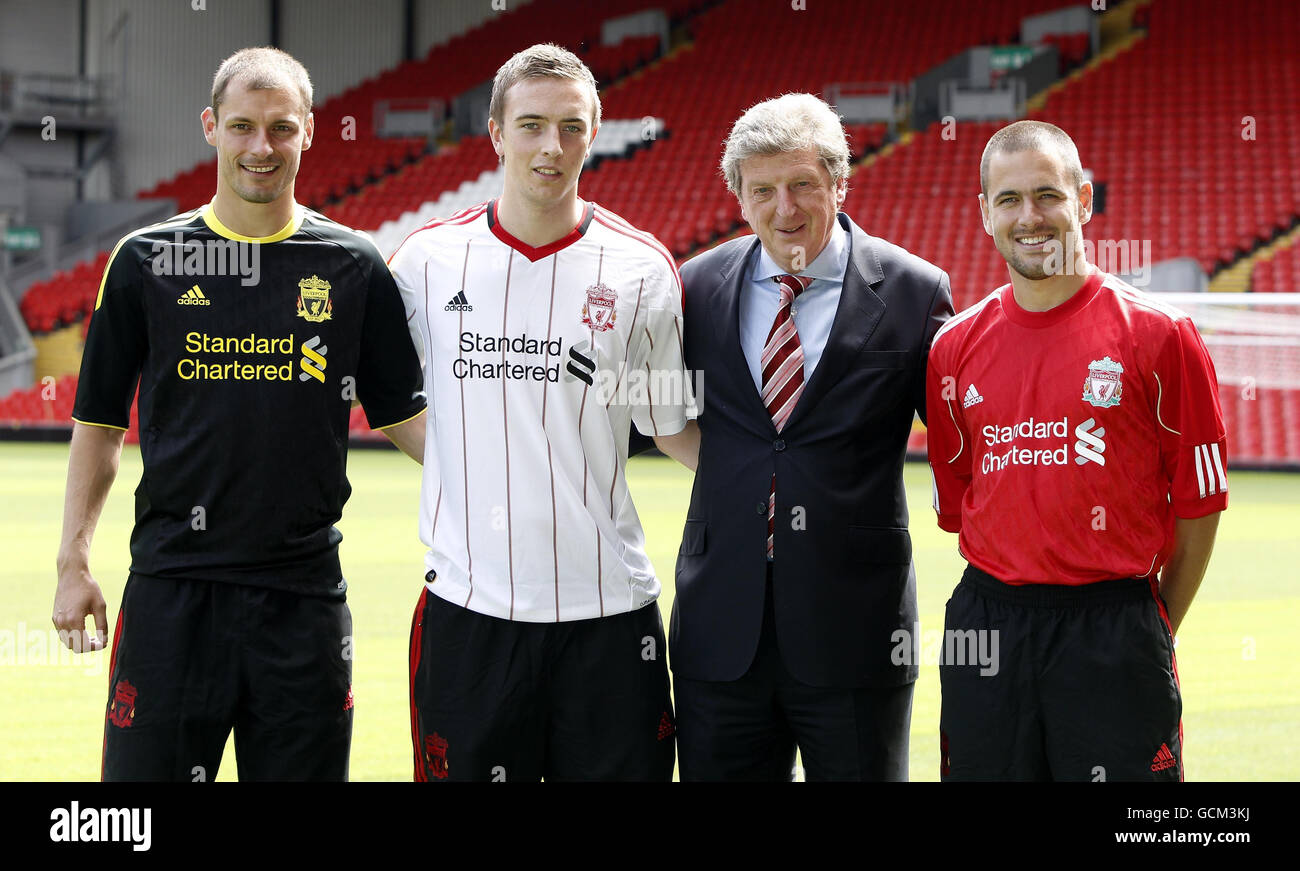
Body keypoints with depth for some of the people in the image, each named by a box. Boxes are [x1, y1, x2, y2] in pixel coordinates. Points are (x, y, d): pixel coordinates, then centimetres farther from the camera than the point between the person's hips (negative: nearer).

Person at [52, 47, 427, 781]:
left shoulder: (353, 267, 4)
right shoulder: (147, 261, 3)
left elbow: (407, 416, 7)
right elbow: (100, 423, 8)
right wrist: (74, 562, 2)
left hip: (304, 588, 1)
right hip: (172, 587, 0)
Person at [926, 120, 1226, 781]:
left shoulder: (1159, 335, -3)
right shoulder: (956, 347, 7)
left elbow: (1199, 504, 1)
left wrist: (1151, 630, 5)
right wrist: (1012, 599, 9)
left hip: (1115, 627, -3)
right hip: (987, 628, 3)